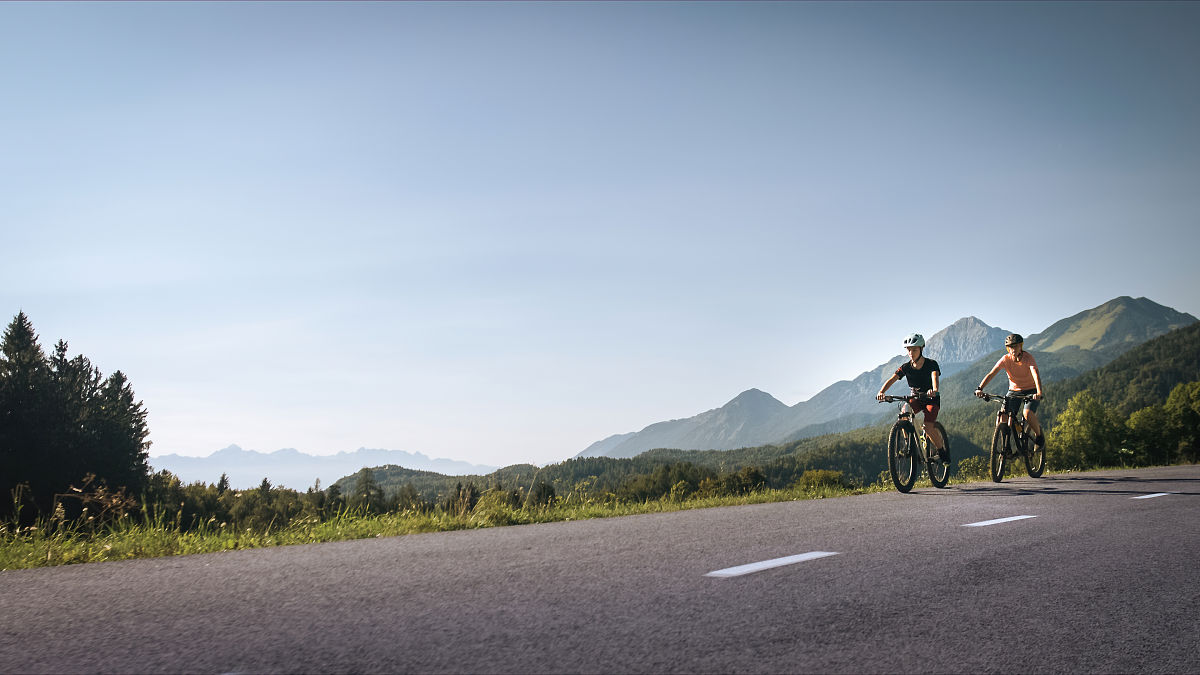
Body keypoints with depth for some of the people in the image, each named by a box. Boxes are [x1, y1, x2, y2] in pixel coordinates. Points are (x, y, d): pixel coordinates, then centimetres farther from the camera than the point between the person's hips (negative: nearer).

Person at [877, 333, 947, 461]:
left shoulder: (931, 364, -18)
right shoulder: (906, 367, -9)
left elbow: (935, 377, -39)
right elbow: (891, 380, -21)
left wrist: (934, 390, -62)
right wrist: (881, 392, -41)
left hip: (931, 399, -3)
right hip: (916, 398, 3)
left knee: (929, 428, -23)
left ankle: (942, 451, 2)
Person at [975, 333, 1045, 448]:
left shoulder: (1028, 358, -21)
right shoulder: (1005, 359, -14)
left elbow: (1036, 374, -36)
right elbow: (991, 374, -23)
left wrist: (1039, 392, -53)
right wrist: (980, 389, -39)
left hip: (1031, 390, -3)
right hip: (1014, 390, 3)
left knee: (1028, 414, -28)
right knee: (1003, 418, -15)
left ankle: (1039, 434, 2)